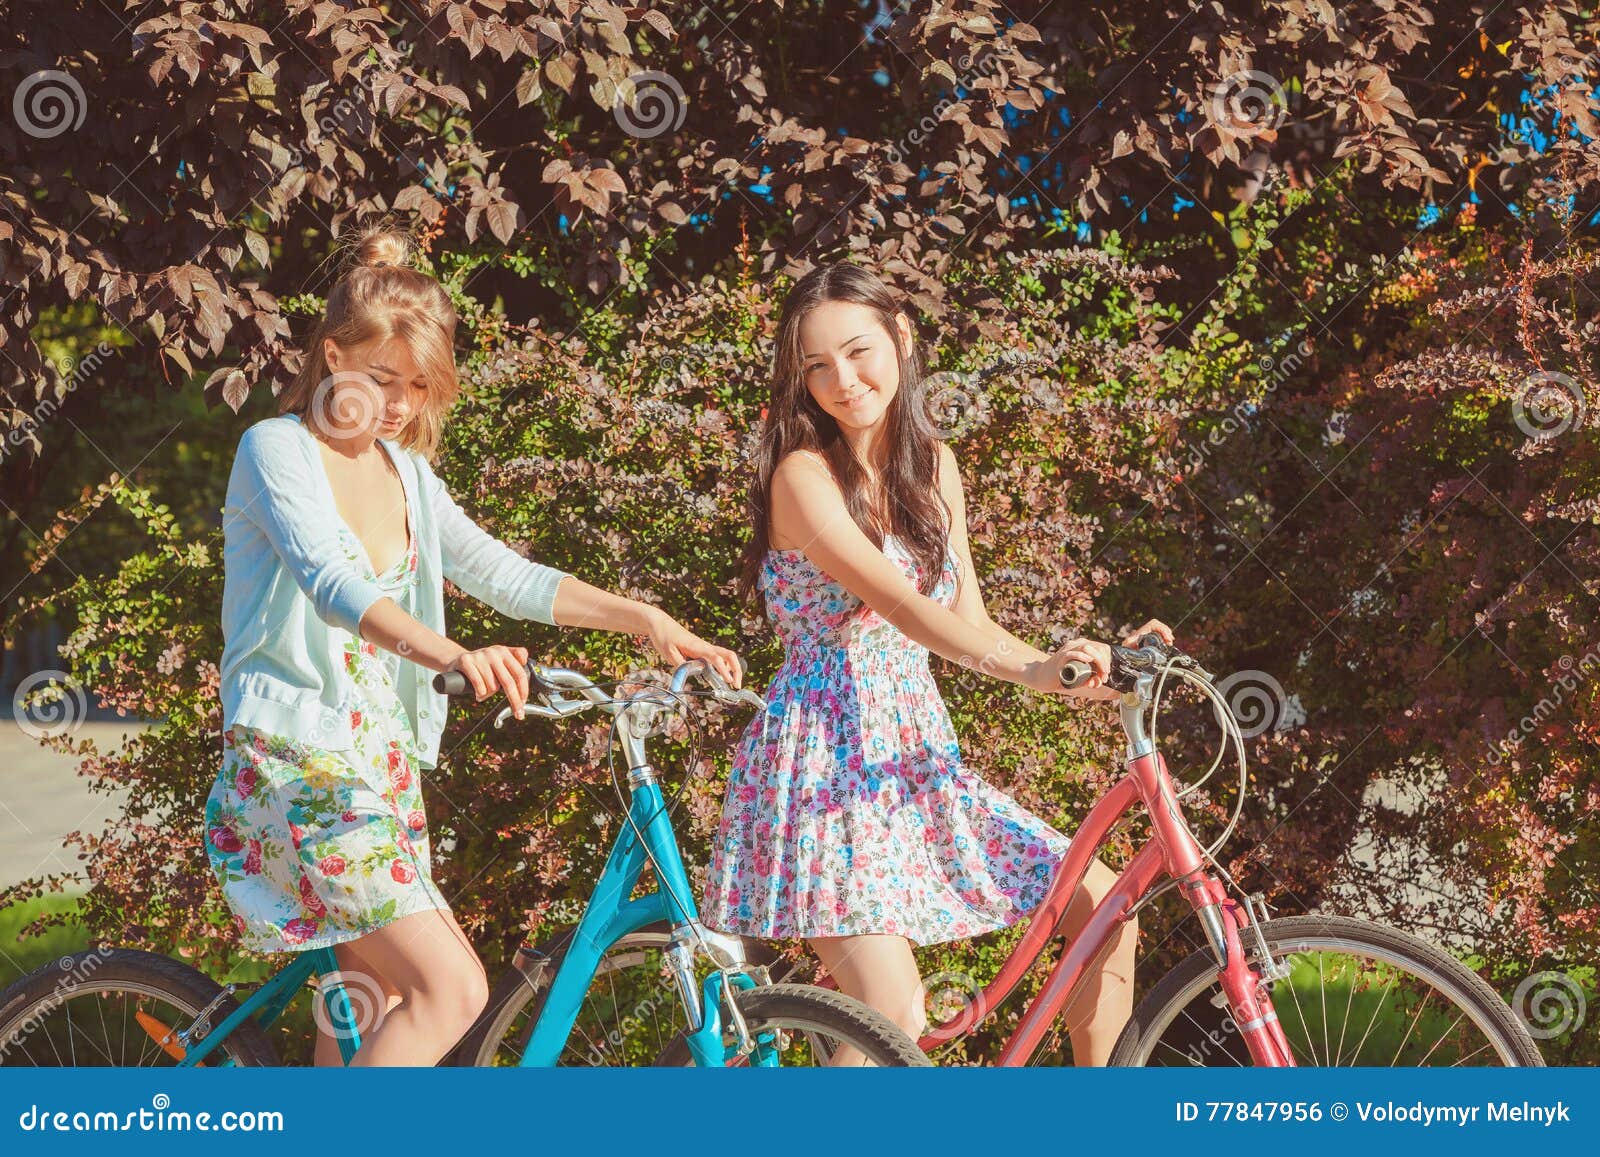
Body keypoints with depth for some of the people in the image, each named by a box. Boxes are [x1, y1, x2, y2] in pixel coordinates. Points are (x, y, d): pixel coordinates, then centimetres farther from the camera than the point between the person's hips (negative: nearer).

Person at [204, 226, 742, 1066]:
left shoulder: (405, 473, 14)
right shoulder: (276, 448, -9)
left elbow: (502, 574, 10)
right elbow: (329, 581, -26)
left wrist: (643, 618, -4)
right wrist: (452, 656, -44)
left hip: (382, 767, 8)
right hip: (295, 766, -8)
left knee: (376, 1000, 10)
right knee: (452, 989, -16)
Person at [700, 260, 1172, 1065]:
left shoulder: (933, 466, 10)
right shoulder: (803, 475, -12)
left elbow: (967, 622, 8)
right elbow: (895, 601, -26)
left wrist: (1090, 663, -8)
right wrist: (1032, 669, -40)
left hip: (921, 762, 7)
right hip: (826, 768, -7)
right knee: (896, 1027, -16)